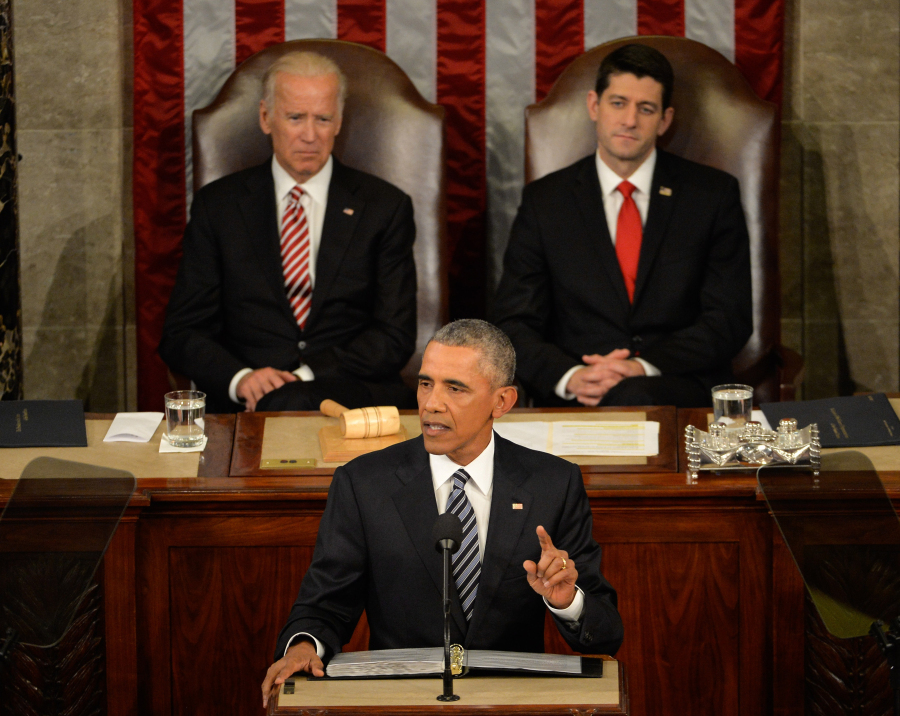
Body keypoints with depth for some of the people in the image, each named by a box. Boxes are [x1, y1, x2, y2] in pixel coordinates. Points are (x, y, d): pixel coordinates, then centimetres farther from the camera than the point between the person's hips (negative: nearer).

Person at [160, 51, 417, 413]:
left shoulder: (385, 207, 10)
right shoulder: (218, 205, 12)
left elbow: (395, 336, 3)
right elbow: (182, 333, 7)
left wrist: (307, 376, -13)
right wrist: (240, 379, -15)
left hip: (351, 398, -1)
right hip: (244, 407, 1)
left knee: (290, 402, -35)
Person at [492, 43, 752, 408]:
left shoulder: (713, 195, 9)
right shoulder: (544, 201, 11)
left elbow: (730, 320, 2)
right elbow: (514, 324, 7)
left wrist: (644, 368, -14)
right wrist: (571, 376, -15)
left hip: (681, 388, 0)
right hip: (576, 400, 1)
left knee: (634, 398, -37)